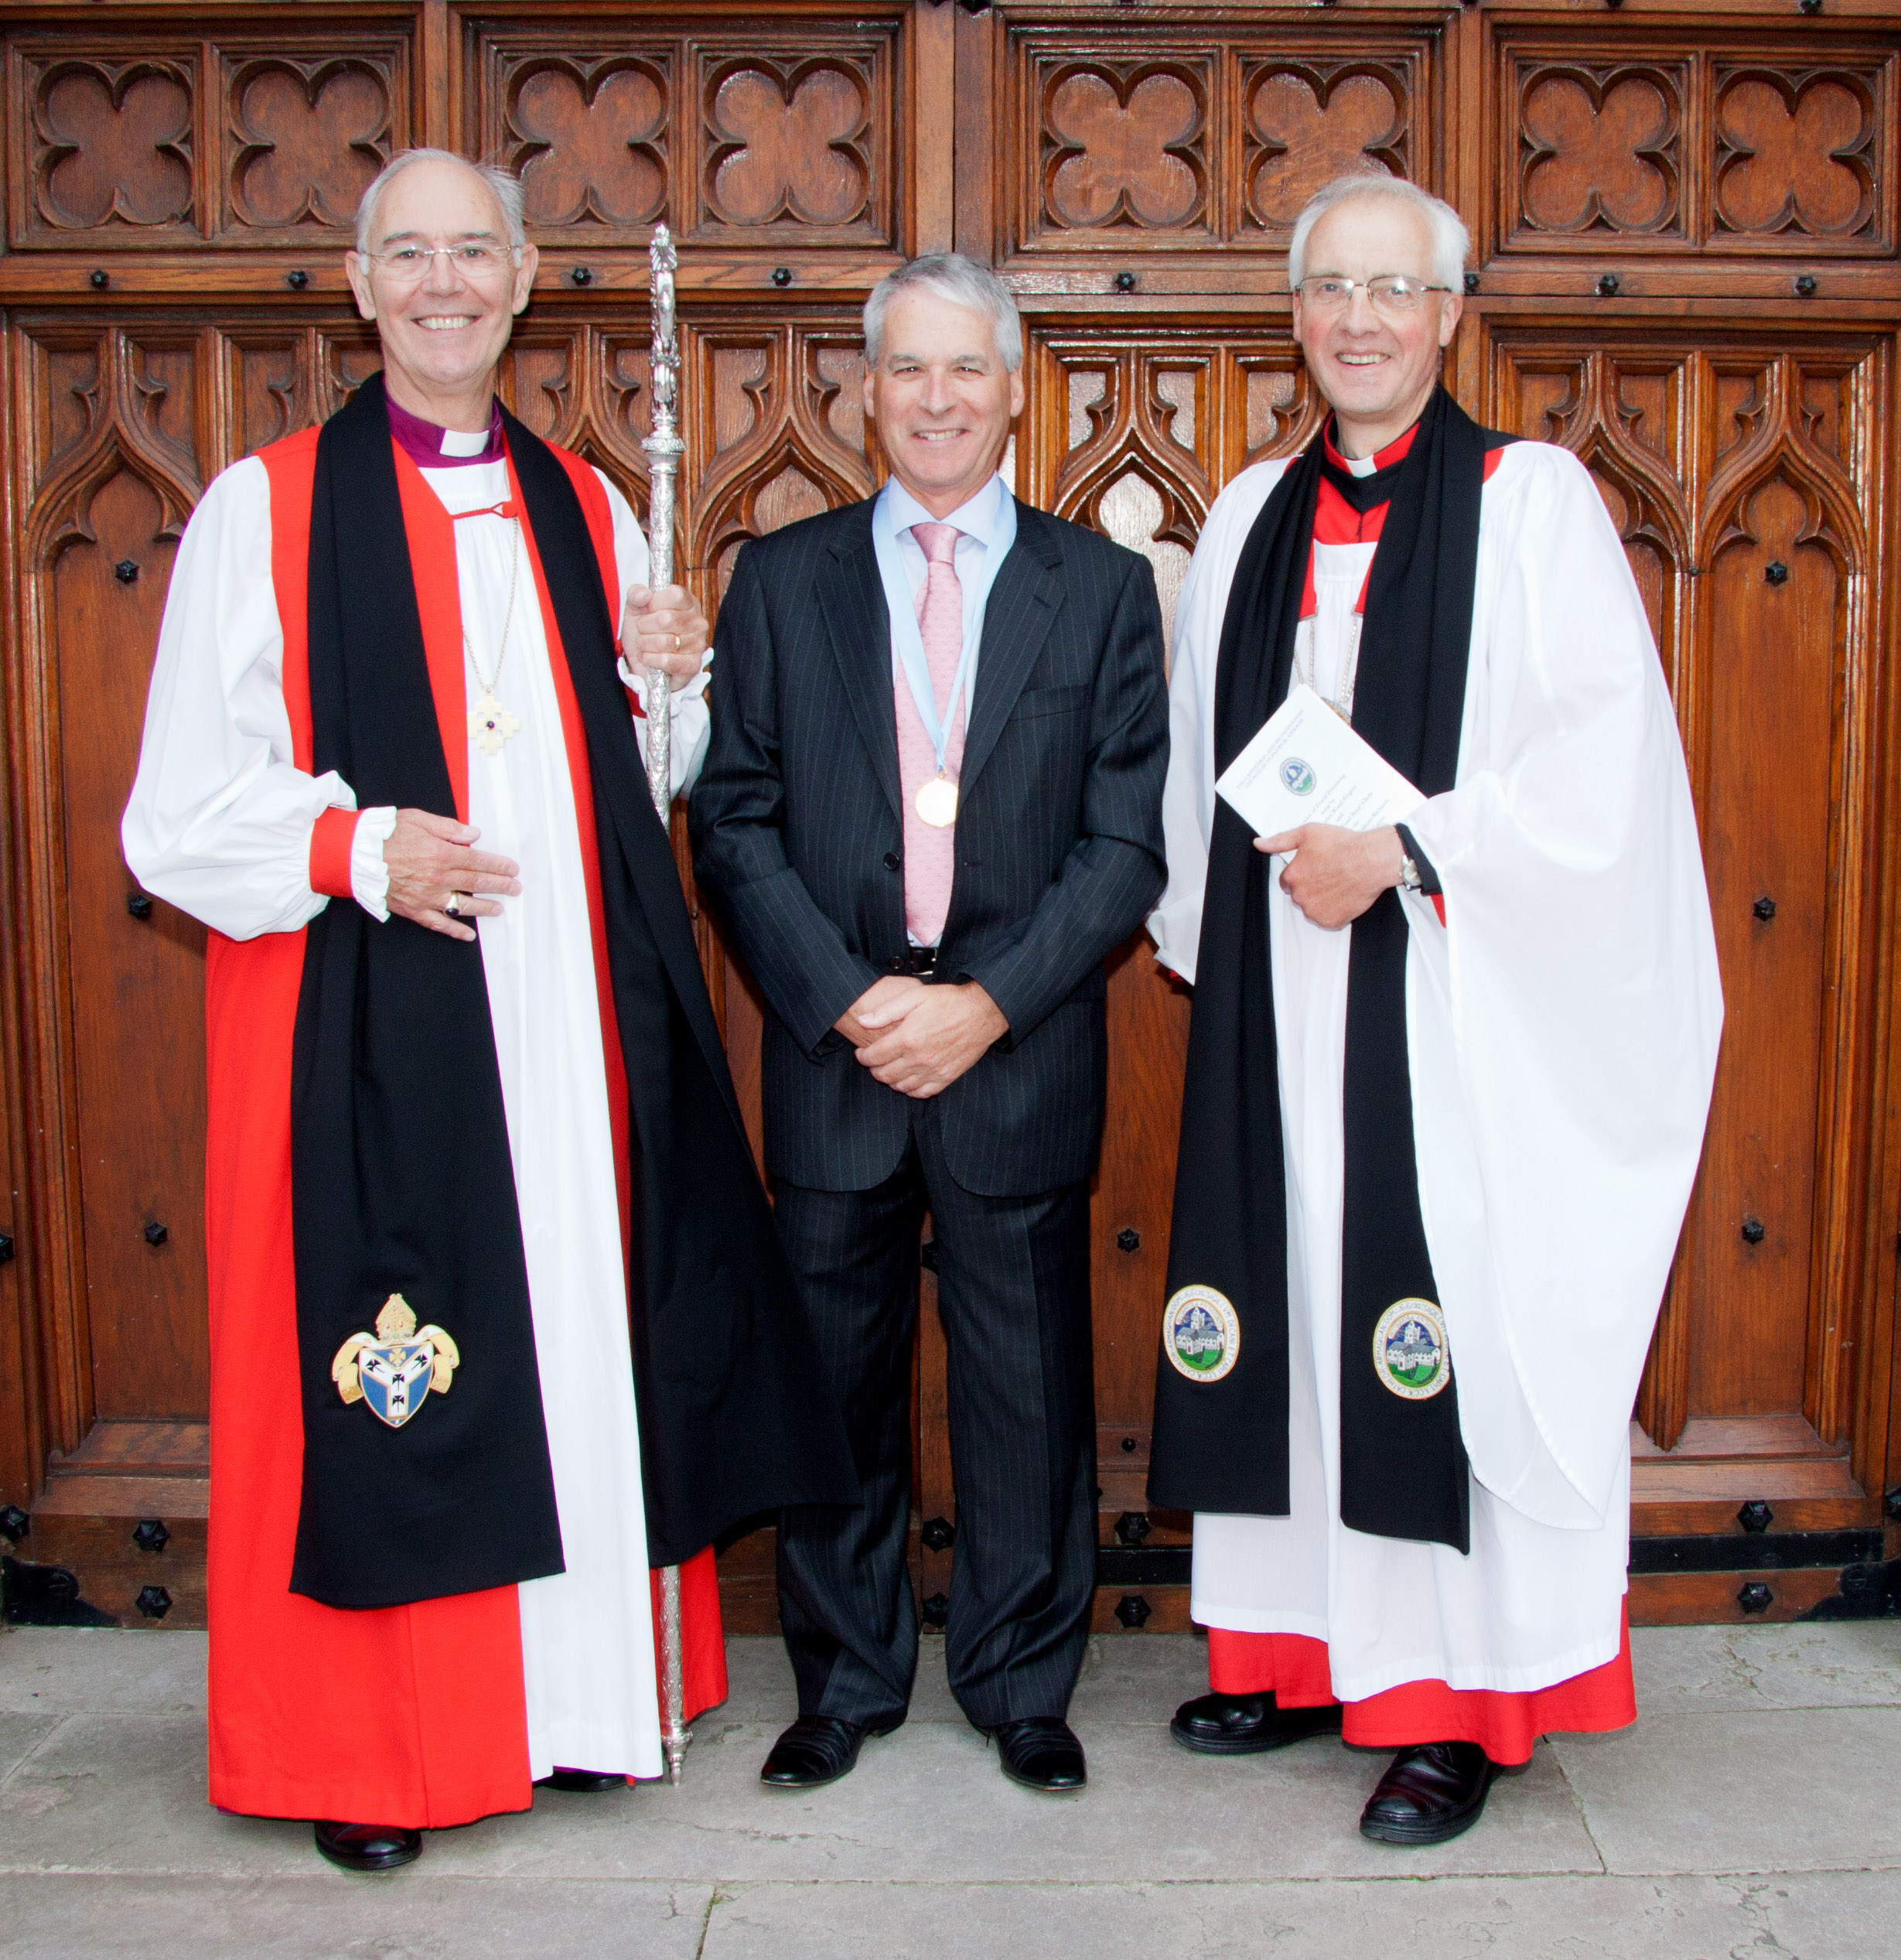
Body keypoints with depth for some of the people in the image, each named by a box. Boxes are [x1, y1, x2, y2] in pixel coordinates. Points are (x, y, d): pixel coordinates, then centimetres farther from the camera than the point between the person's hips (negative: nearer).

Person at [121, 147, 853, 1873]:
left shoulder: (584, 509, 13)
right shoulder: (263, 513, 0)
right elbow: (185, 814, -4)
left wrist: (668, 685, -1)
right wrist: (360, 846, -20)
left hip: (572, 1013, 4)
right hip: (371, 1021, -4)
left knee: (584, 1333, 8)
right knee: (388, 1371, 0)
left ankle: (579, 1690, 25)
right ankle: (368, 1740, 18)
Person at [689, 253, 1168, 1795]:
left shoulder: (1103, 588, 4)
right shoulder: (782, 579, 6)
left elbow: (1127, 841, -1)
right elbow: (735, 821, 1)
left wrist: (989, 1005, -12)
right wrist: (849, 997, -11)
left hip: (1023, 1055, 0)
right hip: (832, 1049, 1)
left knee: (1028, 1381, 8)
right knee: (838, 1377, 10)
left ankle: (1023, 1683, 28)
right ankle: (847, 1681, 29)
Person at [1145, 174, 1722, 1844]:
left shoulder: (1533, 500, -1)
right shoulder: (1252, 519, 14)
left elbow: (1606, 758, -10)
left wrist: (1405, 851, -17)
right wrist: (1203, 929, 12)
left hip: (1458, 1002, -5)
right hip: (1278, 1000, 5)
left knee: (1454, 1317, -2)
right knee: (1295, 1311, 9)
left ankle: (1459, 1704, 11)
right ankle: (1308, 1654, 24)